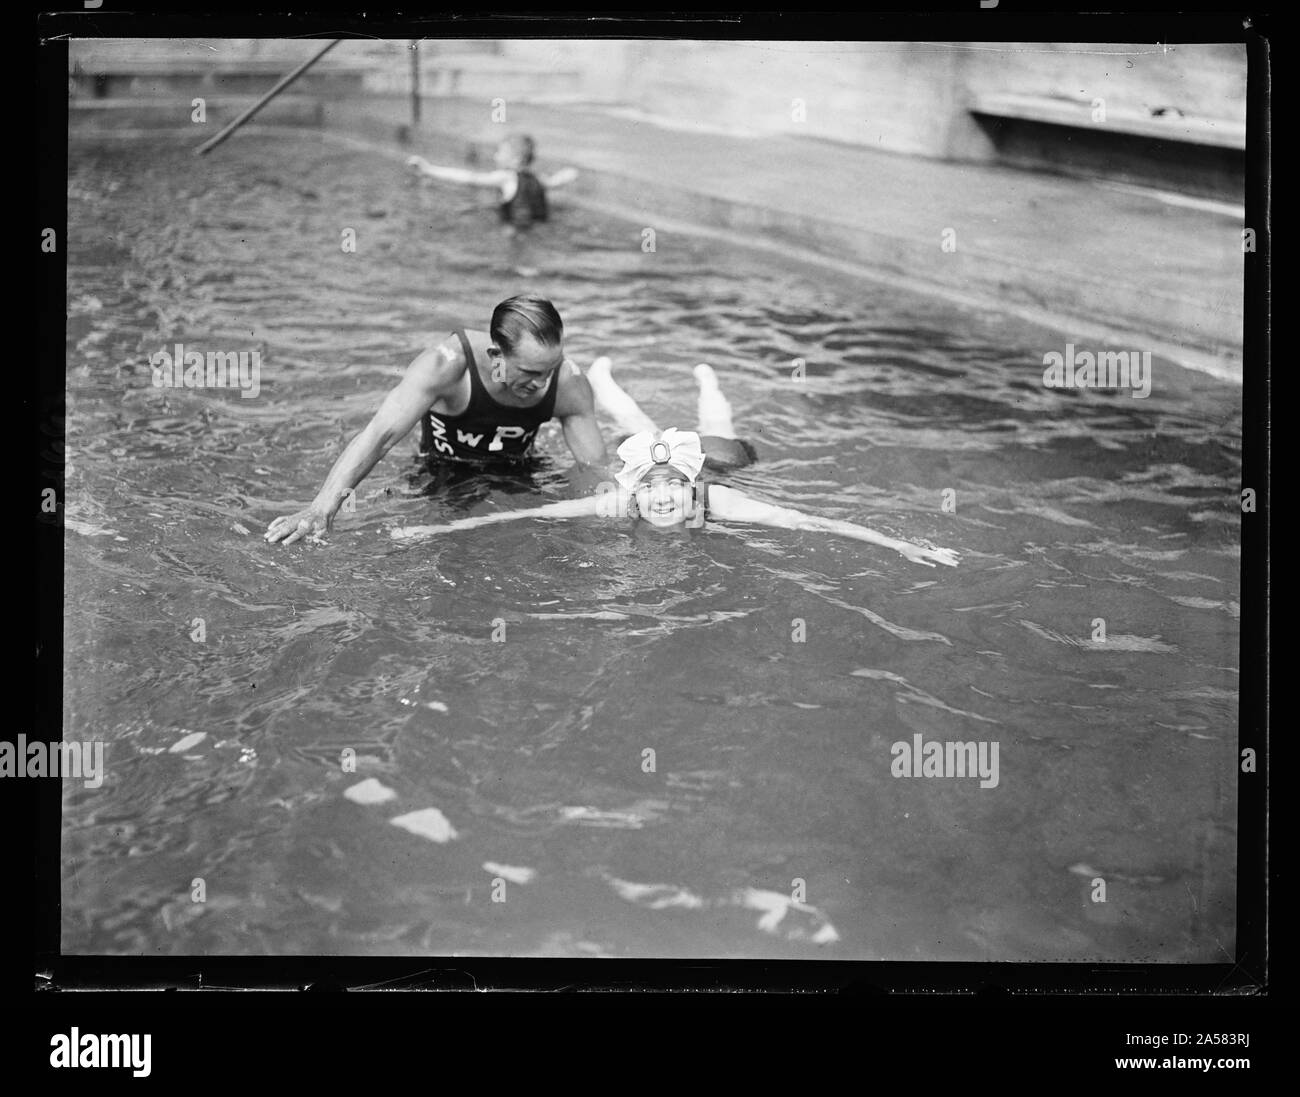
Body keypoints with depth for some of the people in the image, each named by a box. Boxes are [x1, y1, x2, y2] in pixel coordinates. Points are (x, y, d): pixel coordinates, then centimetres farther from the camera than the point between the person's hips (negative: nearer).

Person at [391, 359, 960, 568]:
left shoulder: (716, 502, -47)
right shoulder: (621, 499, -45)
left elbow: (806, 520, -52)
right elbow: (529, 512, -46)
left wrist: (899, 545, -58)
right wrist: (439, 529, -52)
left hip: (706, 456, 1)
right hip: (649, 449, -1)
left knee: (724, 441, 35)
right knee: (633, 423, 32)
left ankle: (706, 379, 67)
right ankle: (598, 374, 65)